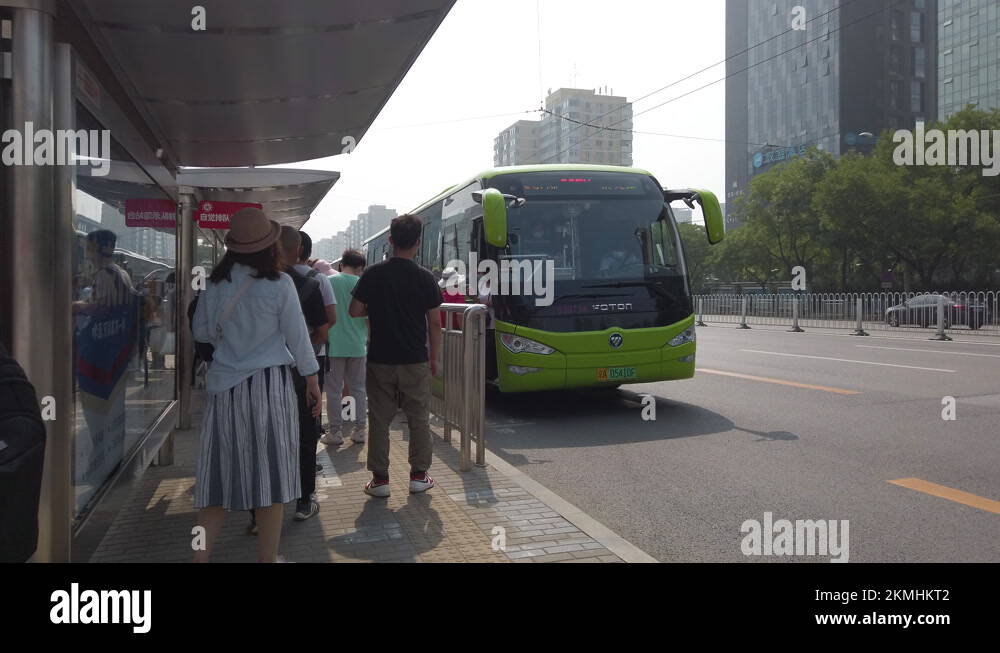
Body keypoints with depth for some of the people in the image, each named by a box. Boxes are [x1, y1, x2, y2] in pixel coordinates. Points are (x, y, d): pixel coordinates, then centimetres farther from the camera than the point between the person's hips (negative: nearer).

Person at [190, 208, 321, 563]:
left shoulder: (215, 283, 1)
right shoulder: (279, 284, -9)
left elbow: (201, 331, 11)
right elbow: (297, 335, -4)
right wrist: (312, 378, 6)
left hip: (224, 384, 3)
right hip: (268, 382, -3)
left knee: (220, 471, 11)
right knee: (270, 471, 6)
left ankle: (201, 556, 13)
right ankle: (267, 556, 15)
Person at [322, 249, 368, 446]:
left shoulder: (329, 283, -4)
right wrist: (369, 338, 16)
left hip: (334, 345, -2)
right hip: (358, 345, 2)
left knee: (334, 390, 6)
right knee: (359, 389, 13)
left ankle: (336, 432, 9)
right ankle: (359, 430, 16)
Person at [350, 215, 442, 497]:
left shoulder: (374, 274, -4)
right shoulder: (424, 278, -5)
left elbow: (355, 311, -1)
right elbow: (434, 322, -2)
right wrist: (434, 357, 8)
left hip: (380, 359, 1)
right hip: (415, 360, 0)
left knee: (379, 419, 9)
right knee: (418, 418, 11)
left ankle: (380, 478, 12)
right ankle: (419, 475, 17)